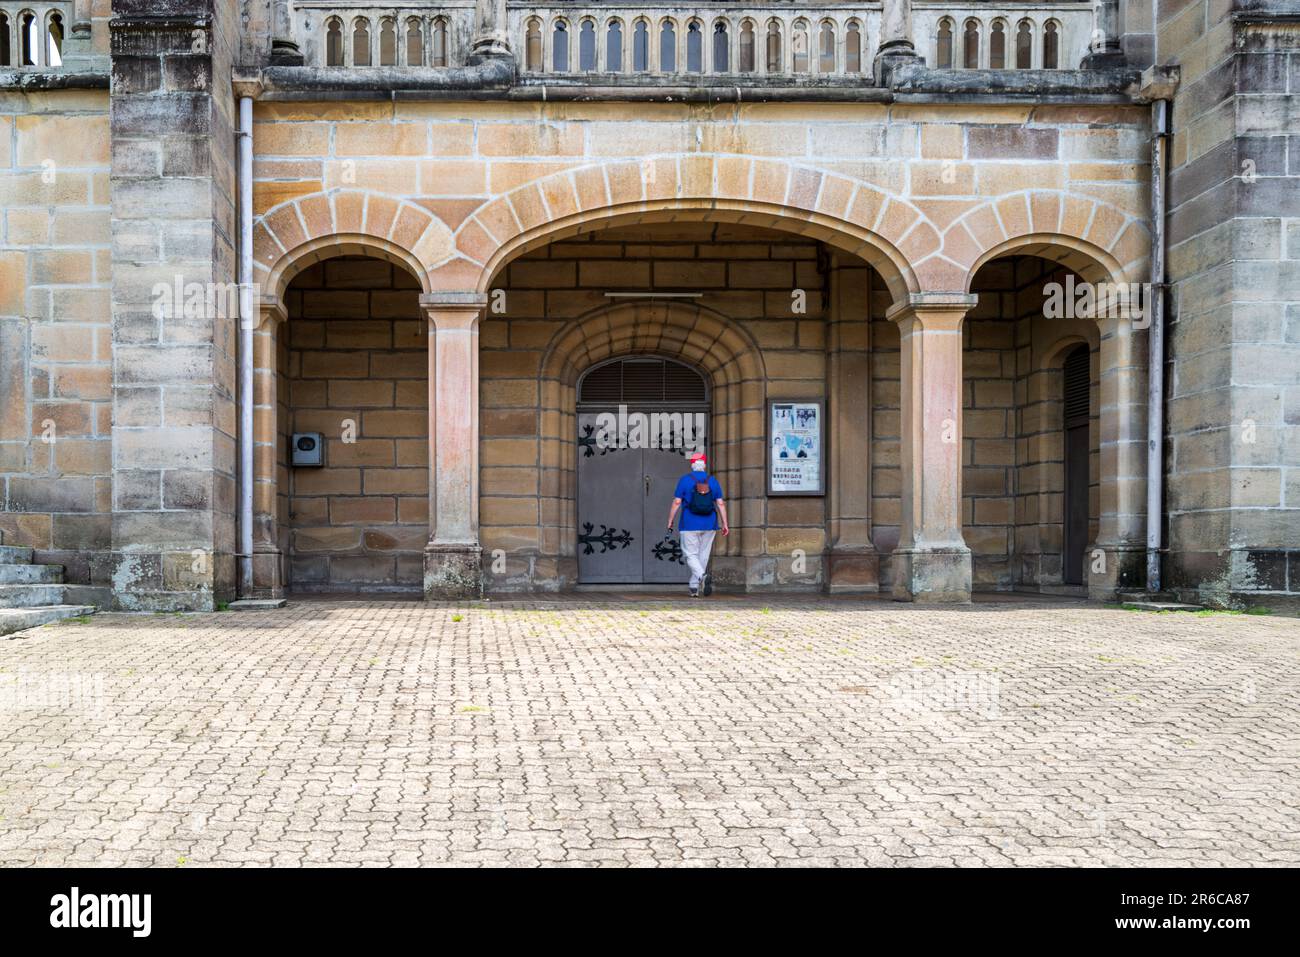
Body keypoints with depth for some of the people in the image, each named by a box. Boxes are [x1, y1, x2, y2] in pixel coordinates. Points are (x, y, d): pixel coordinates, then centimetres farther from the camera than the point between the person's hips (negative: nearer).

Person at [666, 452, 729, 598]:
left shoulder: (685, 480, -4)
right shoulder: (713, 481, 4)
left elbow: (676, 502, -6)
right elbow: (720, 503, 0)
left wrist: (670, 521, 1)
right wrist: (725, 524, 2)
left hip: (690, 525, -3)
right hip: (709, 525, 3)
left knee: (691, 555, 1)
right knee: (703, 555, 11)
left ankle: (703, 576, -26)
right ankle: (694, 588, 16)